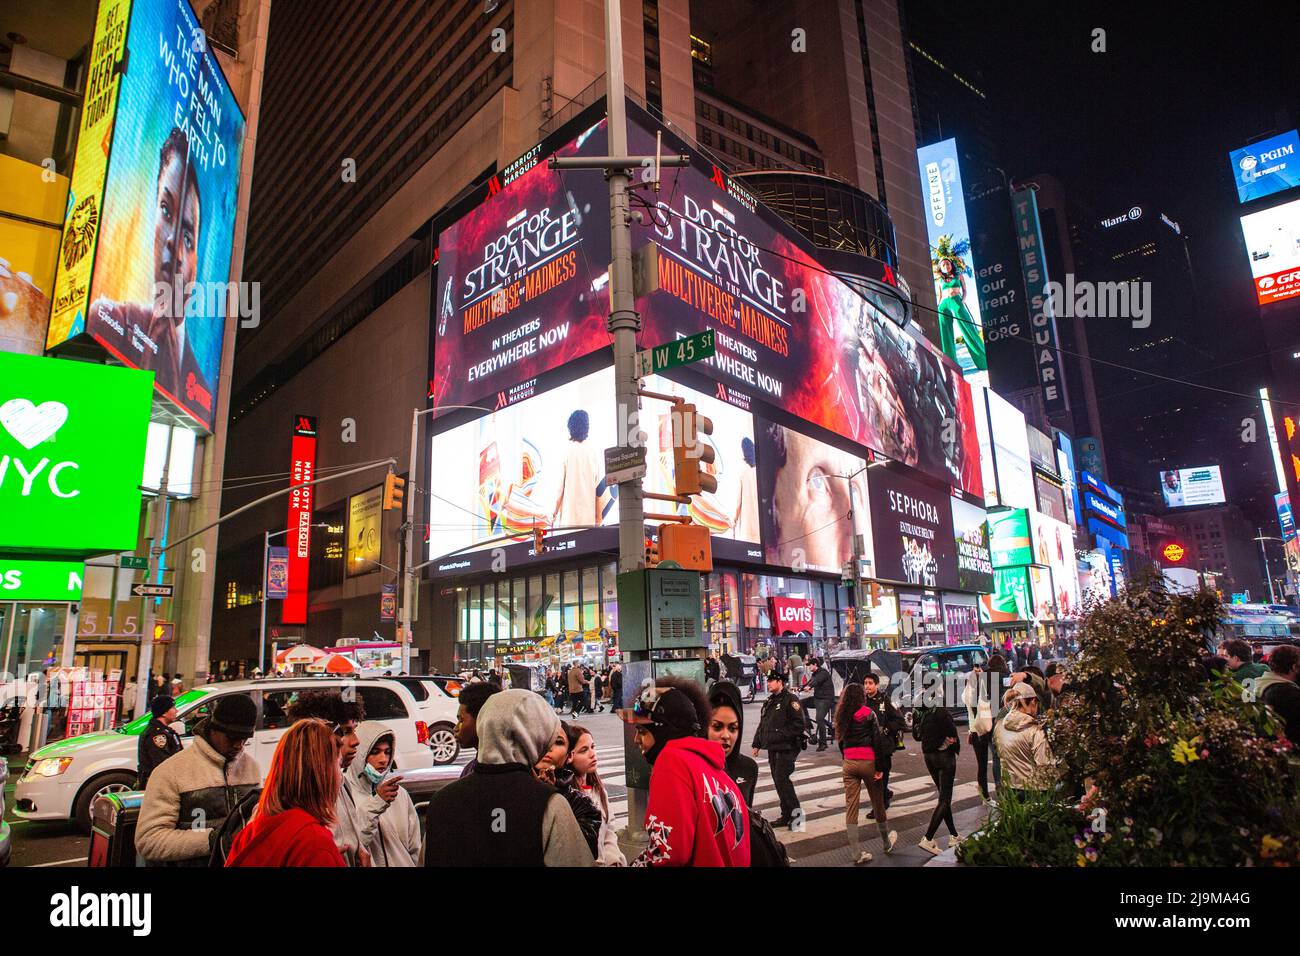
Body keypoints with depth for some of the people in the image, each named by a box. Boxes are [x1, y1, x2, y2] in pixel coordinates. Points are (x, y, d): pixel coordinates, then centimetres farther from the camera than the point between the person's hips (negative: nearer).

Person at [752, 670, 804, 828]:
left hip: (786, 748, -8)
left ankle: (796, 813, -3)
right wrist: (757, 744, 17)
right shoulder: (769, 702, 18)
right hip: (772, 748, 8)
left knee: (781, 779, -13)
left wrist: (782, 735, -18)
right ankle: (786, 815, 18)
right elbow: (762, 725, 23)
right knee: (778, 780, 10)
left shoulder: (790, 700, -9)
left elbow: (799, 724, -16)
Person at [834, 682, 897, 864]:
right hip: (867, 761, -3)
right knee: (878, 802, 15)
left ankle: (856, 853, 3)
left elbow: (840, 740, 8)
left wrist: (844, 760, 12)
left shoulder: (842, 716, 6)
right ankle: (886, 843, 34)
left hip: (848, 763, 3)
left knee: (851, 806, 3)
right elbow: (878, 740, -9)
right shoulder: (868, 714, -6)